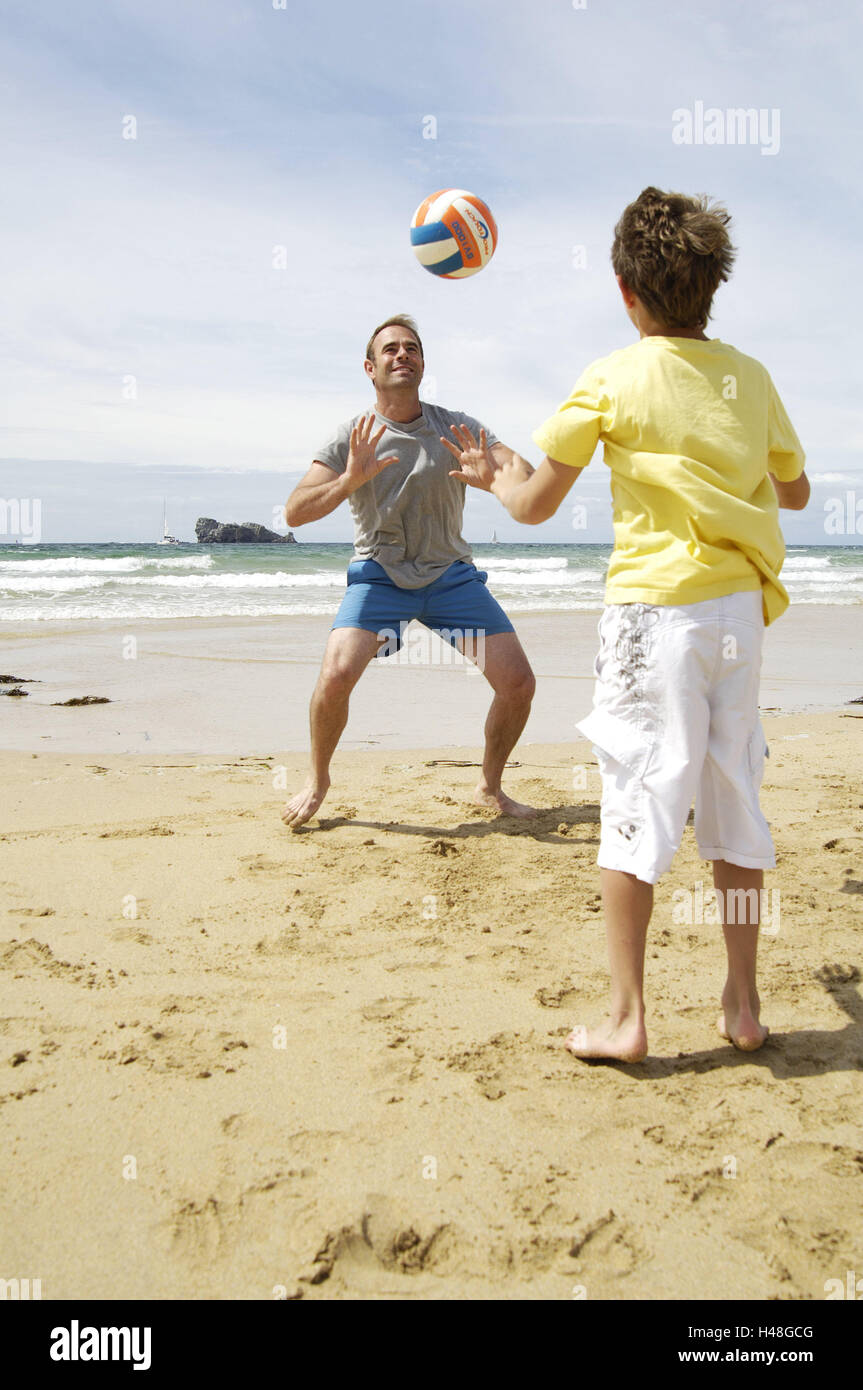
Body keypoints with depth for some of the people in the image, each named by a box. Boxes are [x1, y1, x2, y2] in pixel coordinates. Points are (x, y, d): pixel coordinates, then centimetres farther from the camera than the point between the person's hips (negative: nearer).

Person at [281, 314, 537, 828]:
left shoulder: (457, 428, -2)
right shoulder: (352, 438, -4)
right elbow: (294, 512, -11)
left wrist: (492, 475, -34)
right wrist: (349, 481, -28)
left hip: (450, 572, 2)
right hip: (379, 573, -2)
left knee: (518, 681, -8)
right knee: (337, 675, -24)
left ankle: (490, 788, 16)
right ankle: (319, 781, 5)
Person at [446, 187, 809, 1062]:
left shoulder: (611, 380, -5)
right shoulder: (750, 377, 8)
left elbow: (535, 505, -1)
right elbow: (795, 492, 22)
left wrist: (494, 474, 21)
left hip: (654, 605, -4)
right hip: (740, 606, 5)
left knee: (637, 800, -1)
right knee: (734, 800, 11)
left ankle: (626, 1019, 2)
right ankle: (743, 1005, 19)